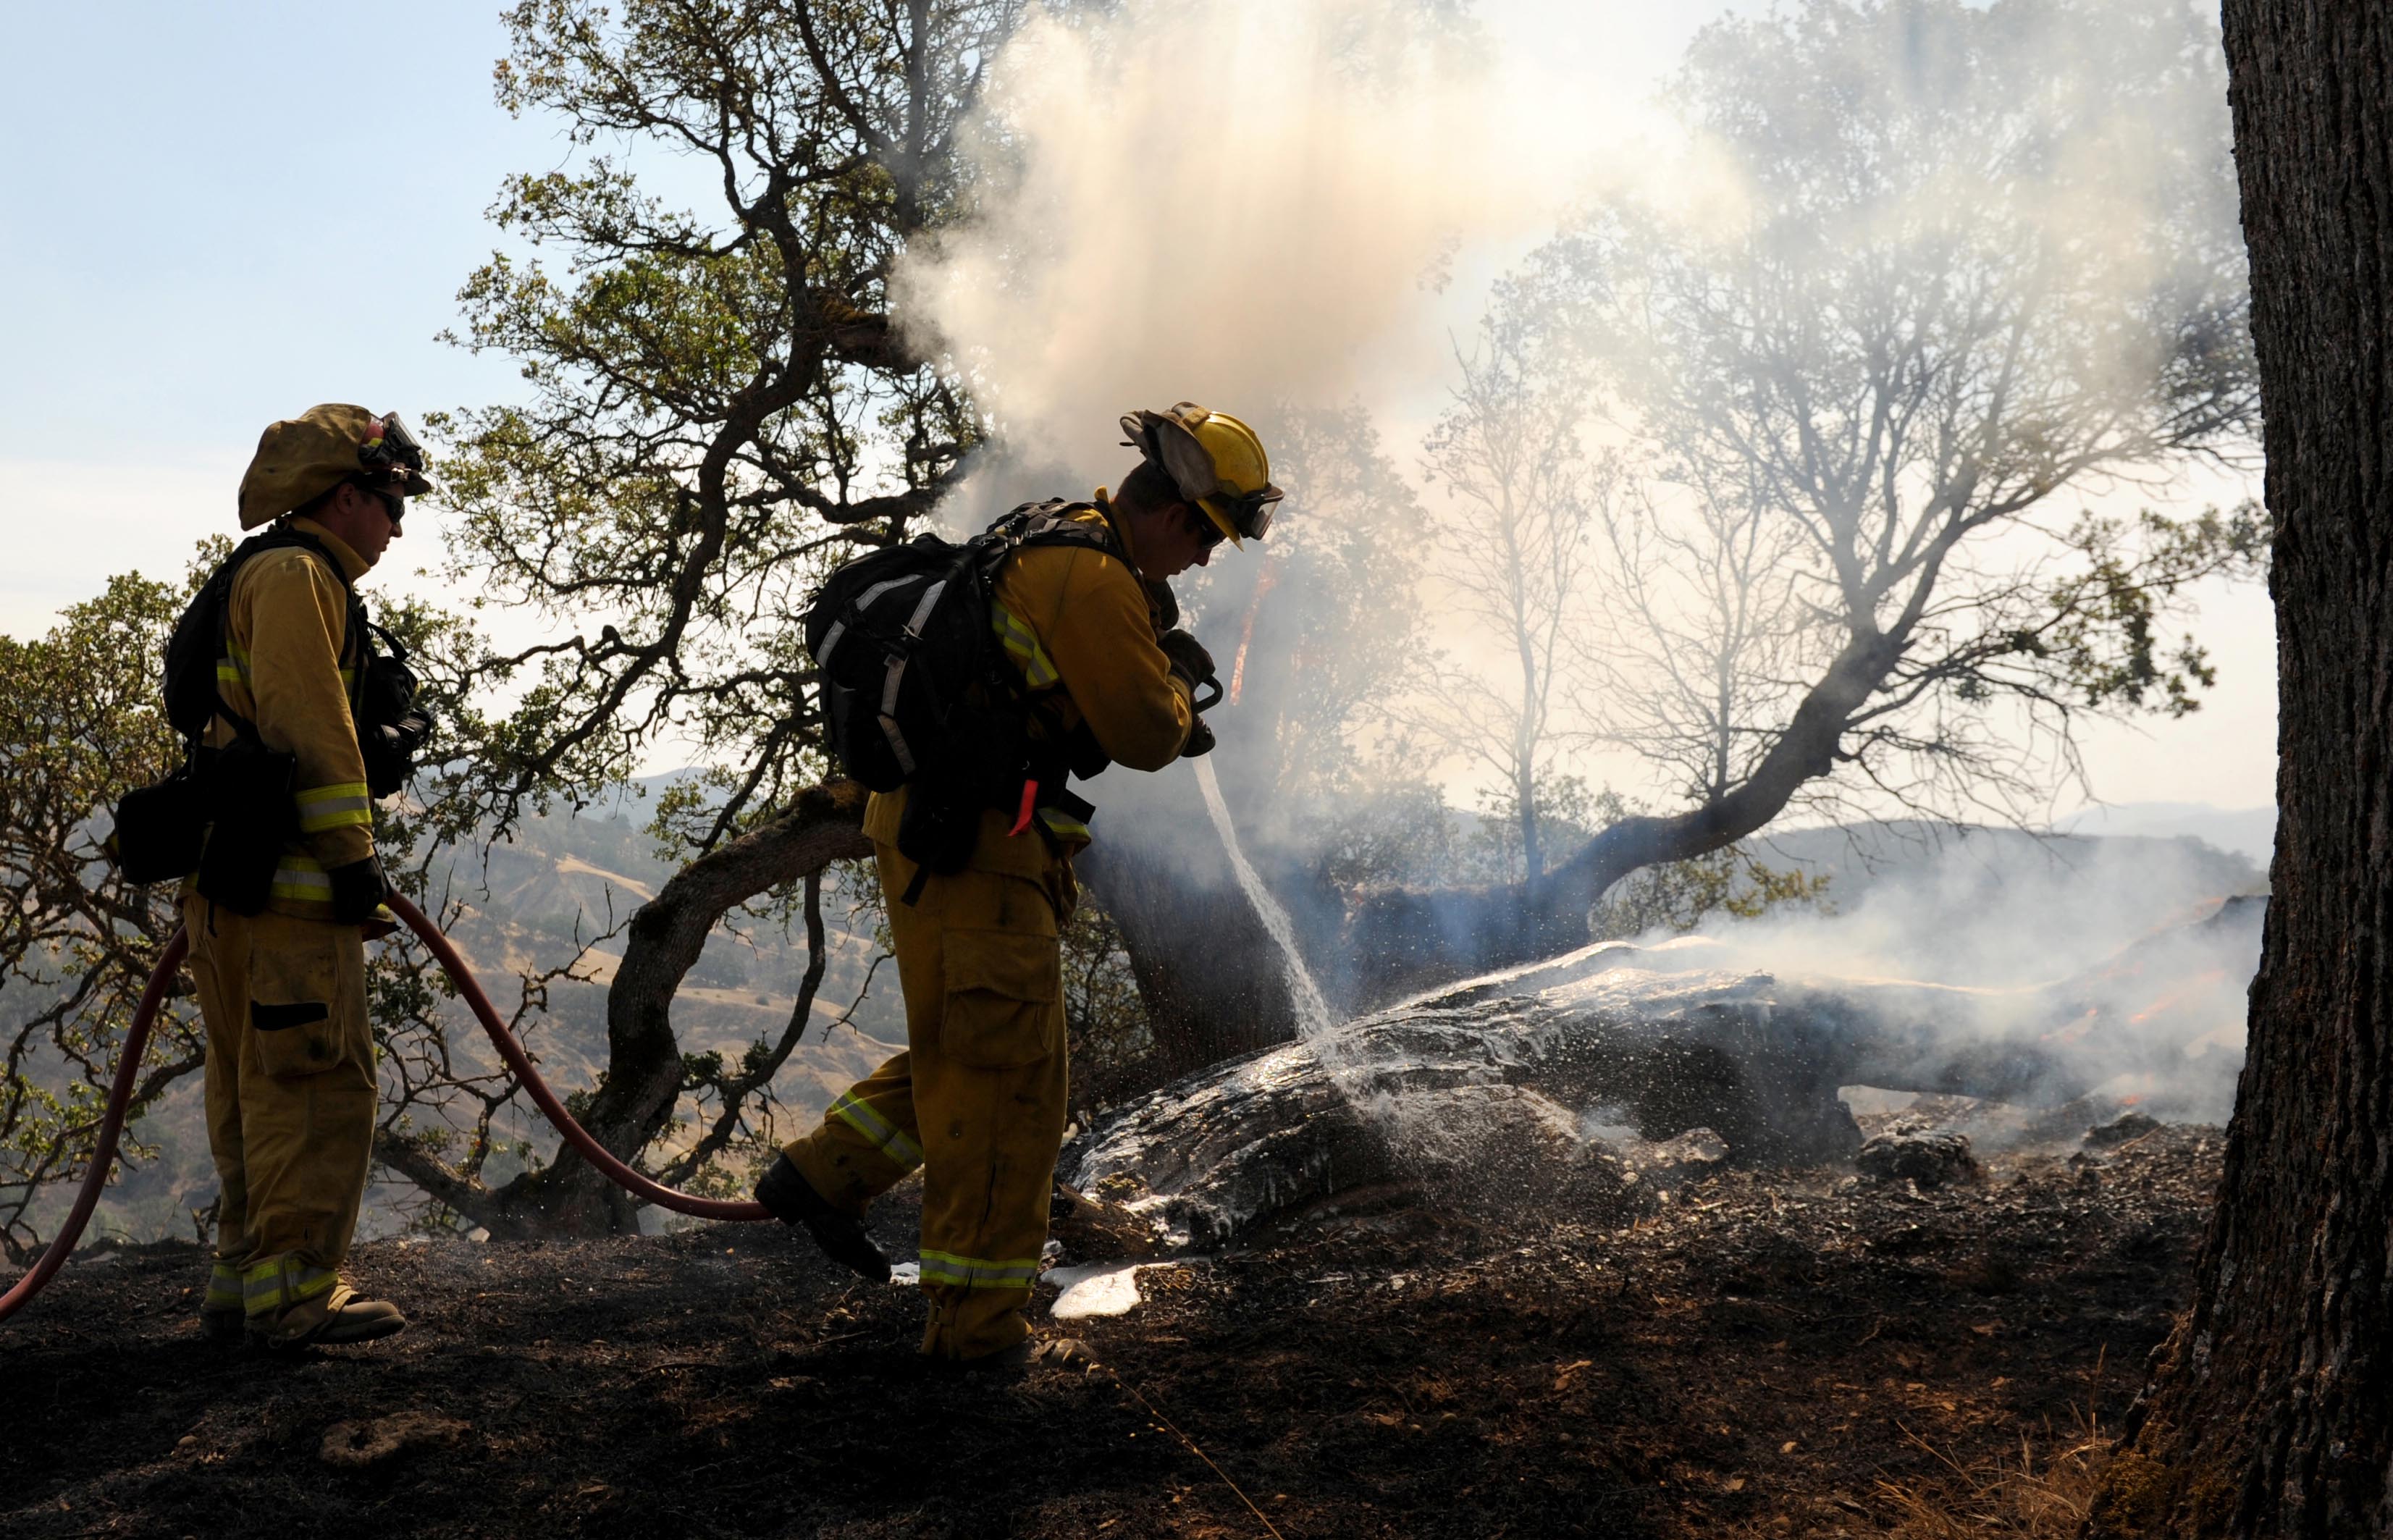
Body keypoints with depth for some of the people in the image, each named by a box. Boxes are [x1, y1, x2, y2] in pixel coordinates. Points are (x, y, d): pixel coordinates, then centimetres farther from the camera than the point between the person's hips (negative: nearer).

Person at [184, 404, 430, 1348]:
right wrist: (353, 854, -19)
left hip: (229, 874, 11)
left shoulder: (262, 576, 25)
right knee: (318, 1080, -8)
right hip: (284, 878, -11)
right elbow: (311, 724, -18)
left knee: (254, 1082, 13)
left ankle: (244, 1283, 19)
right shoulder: (296, 574, -8)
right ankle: (292, 1293, -5)